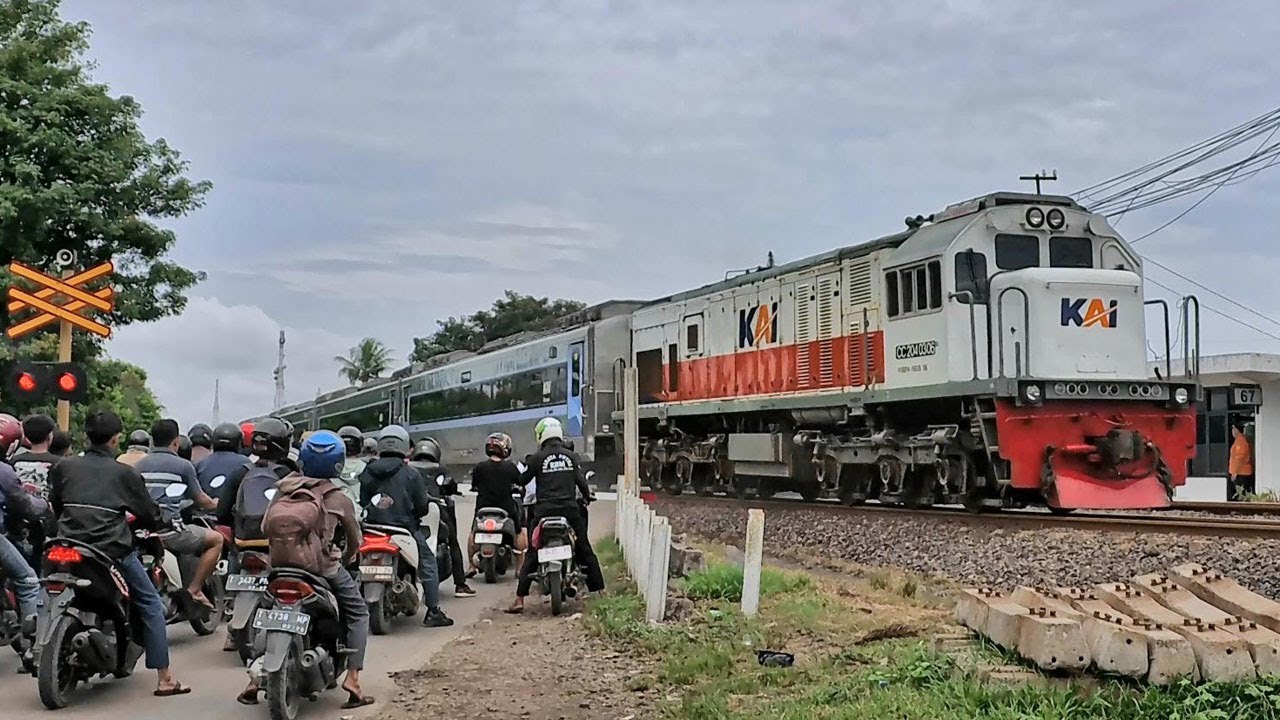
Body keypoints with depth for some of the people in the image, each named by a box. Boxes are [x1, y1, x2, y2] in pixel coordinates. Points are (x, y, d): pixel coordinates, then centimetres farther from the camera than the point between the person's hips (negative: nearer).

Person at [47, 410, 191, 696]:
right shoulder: (124, 473, -2)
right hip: (113, 551, -4)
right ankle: (164, 678, 4)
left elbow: (55, 505, 18)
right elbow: (150, 515, 2)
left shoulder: (64, 467, 7)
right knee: (151, 605, 8)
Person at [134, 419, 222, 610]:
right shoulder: (183, 466, -1)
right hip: (169, 530, -6)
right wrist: (215, 504, 28)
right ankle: (194, 589, 1)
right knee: (216, 539, 9)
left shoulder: (139, 465, 12)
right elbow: (201, 501, 6)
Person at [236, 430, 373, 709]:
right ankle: (352, 678, 0)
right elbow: (355, 540, 7)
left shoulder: (284, 488, 7)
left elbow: (266, 527, 6)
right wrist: (346, 558, 28)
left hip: (280, 562, 3)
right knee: (358, 613, 14)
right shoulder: (339, 498, 0)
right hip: (322, 565, -3)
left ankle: (255, 679, 17)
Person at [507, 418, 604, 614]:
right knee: (585, 551, 12)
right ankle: (600, 590, 13)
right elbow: (581, 481, 3)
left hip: (544, 511, -2)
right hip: (570, 509, 2)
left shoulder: (537, 458, -2)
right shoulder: (572, 456, 5)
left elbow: (523, 480, 5)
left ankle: (519, 599, -4)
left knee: (532, 555, 1)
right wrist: (588, 496, 21)